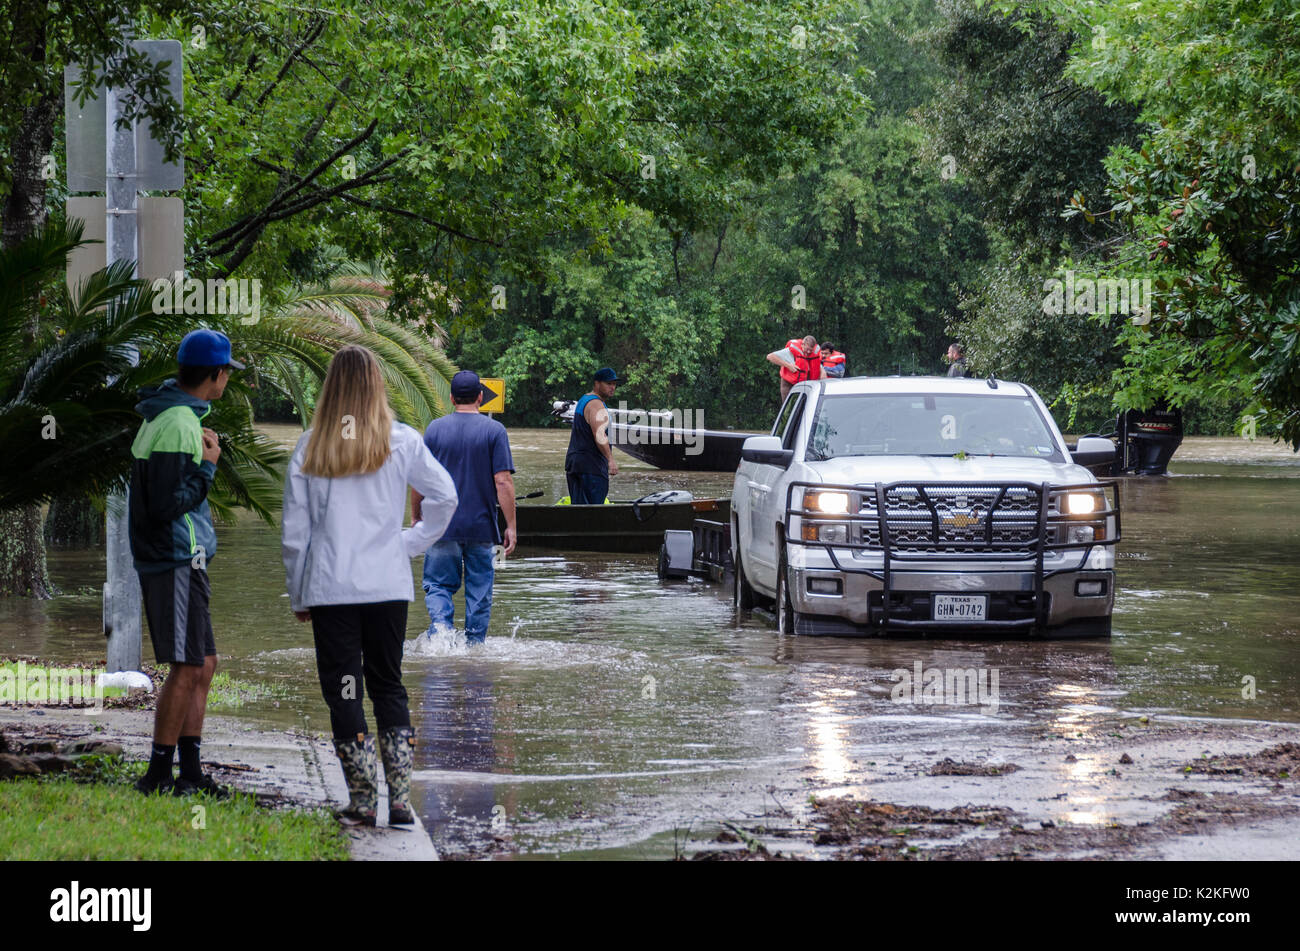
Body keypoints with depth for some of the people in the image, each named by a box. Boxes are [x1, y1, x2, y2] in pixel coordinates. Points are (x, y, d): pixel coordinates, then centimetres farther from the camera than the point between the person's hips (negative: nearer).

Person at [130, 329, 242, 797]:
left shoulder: (168, 415, 15)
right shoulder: (179, 424, -18)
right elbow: (167, 503, -23)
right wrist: (209, 466, -13)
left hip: (180, 558, 11)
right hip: (177, 560, -11)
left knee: (203, 664, 13)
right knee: (187, 667, -7)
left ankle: (190, 773, 17)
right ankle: (158, 775, -3)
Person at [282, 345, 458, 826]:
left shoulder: (309, 447, 0)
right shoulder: (401, 440, -1)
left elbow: (294, 532, 2)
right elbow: (444, 495, -6)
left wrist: (297, 596, 11)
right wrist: (410, 544, 5)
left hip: (328, 588, -1)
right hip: (388, 584, 1)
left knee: (344, 692, 5)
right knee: (389, 687, 11)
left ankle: (362, 801, 3)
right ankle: (400, 800, 4)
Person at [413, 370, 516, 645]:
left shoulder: (435, 429, 0)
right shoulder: (494, 431, -5)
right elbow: (503, 482, -9)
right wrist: (511, 526, -5)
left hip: (442, 526, 1)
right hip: (481, 527, -1)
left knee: (439, 584, 8)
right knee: (479, 589, 10)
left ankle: (440, 623, -17)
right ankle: (476, 642, 14)